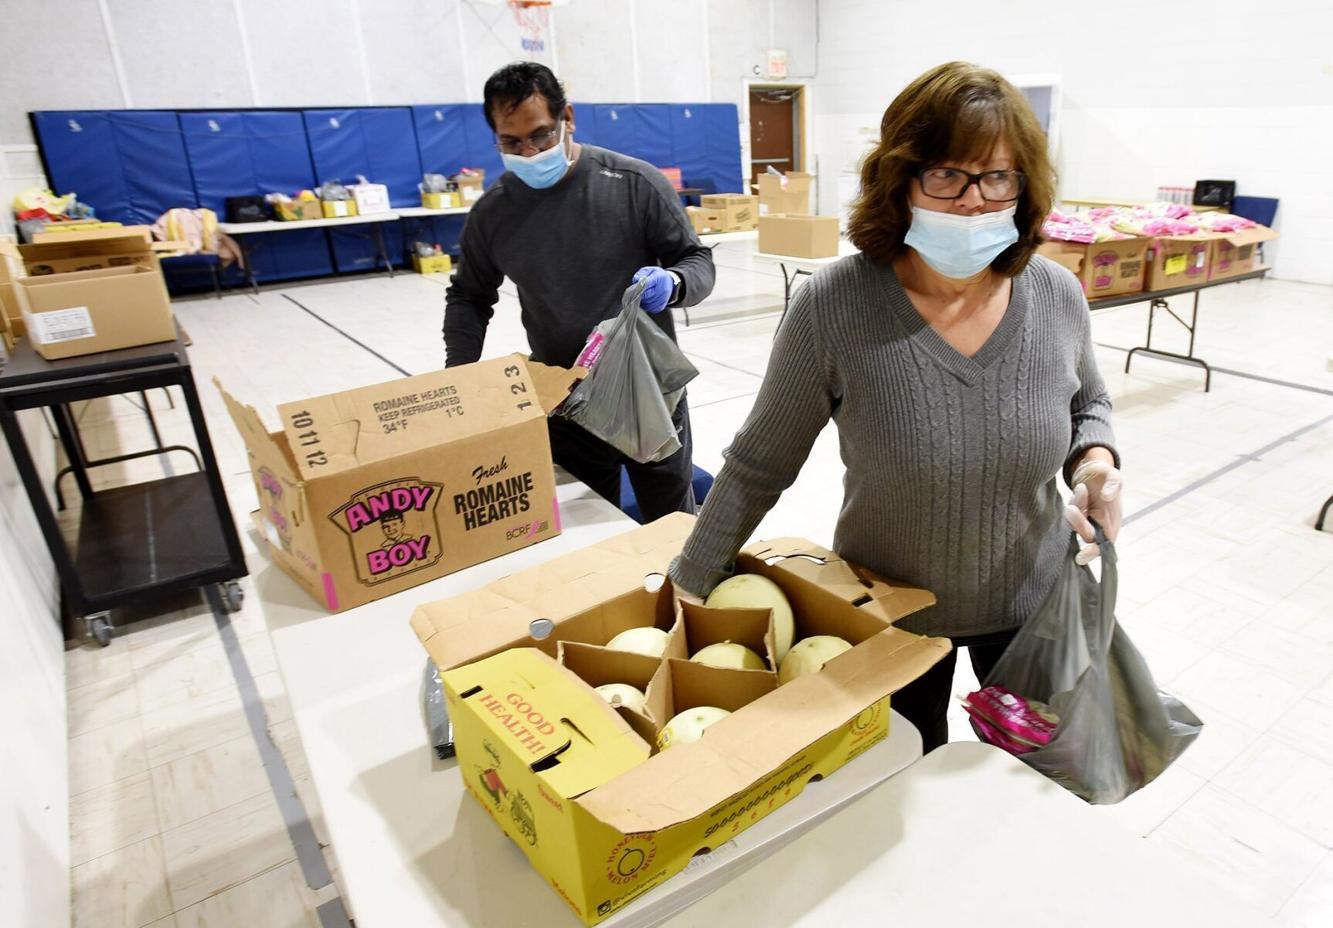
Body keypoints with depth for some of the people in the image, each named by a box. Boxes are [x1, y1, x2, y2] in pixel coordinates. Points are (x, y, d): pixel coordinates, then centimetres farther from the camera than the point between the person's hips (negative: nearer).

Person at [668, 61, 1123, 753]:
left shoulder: (1058, 296, -13)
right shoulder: (833, 307, -24)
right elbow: (760, 464, -15)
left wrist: (1094, 461, -14)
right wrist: (689, 584, -11)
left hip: (1033, 601, 3)